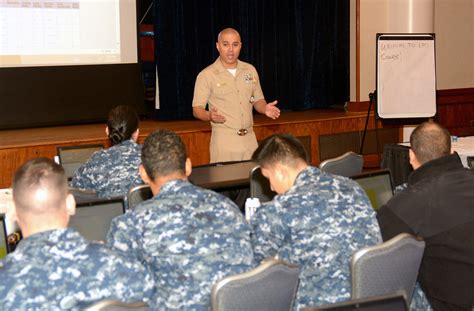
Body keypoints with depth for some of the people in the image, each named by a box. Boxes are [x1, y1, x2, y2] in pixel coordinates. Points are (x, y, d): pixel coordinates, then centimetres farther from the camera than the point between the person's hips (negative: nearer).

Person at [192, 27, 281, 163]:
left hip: (250, 138, 4)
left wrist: (265, 109, -3)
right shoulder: (206, 75, -4)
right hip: (224, 141, -4)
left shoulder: (250, 70, 10)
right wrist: (209, 116, -24)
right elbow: (197, 109, -3)